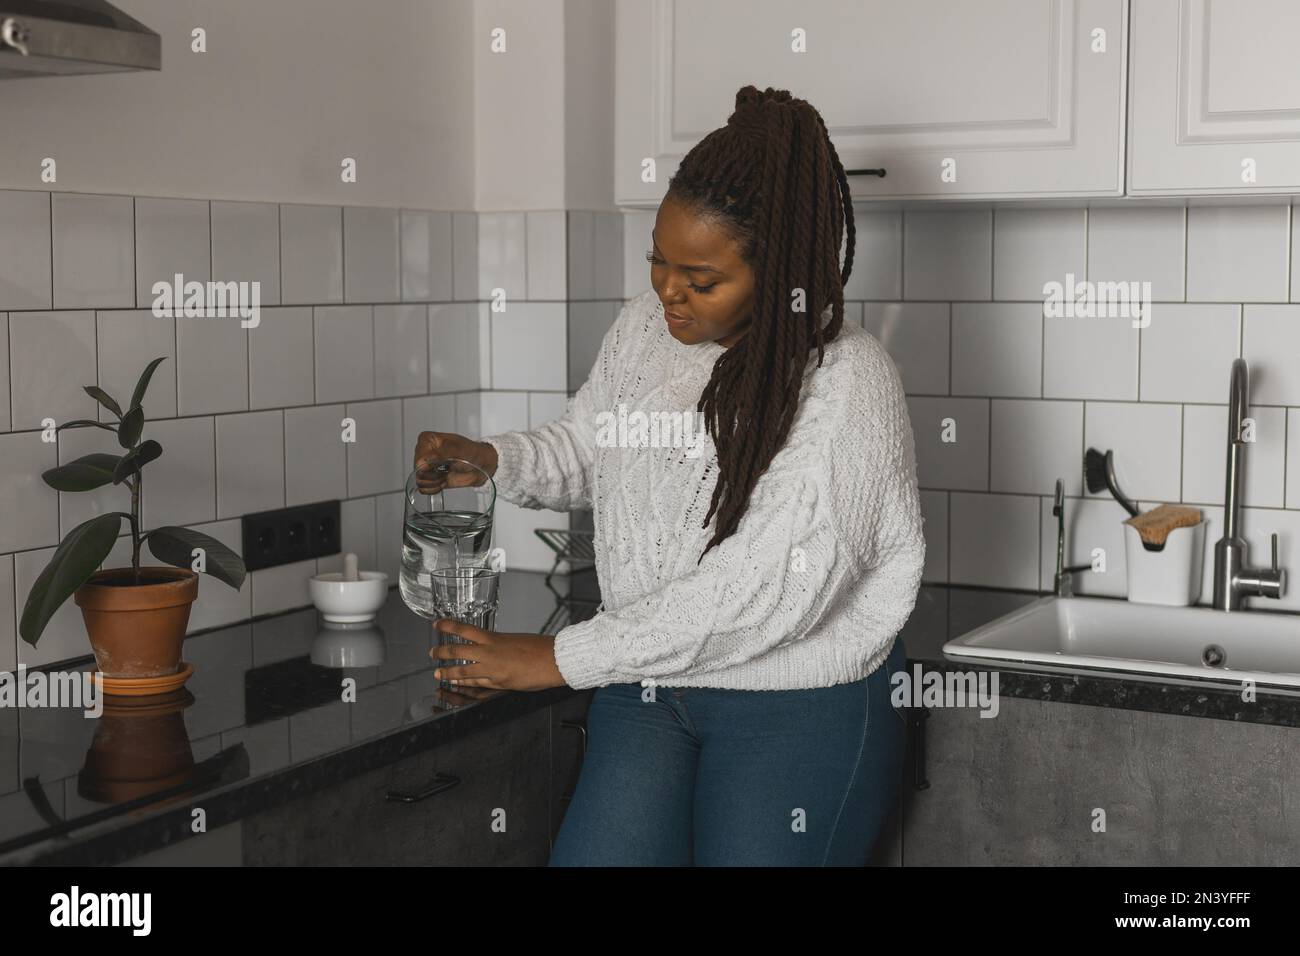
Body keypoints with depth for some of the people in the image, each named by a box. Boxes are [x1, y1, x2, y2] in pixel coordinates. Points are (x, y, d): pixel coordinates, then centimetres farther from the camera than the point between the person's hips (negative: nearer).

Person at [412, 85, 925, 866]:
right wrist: (491, 460, -4)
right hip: (648, 687, 5)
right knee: (593, 854, -6)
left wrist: (565, 658, -23)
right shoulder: (643, 328, 1)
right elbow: (587, 450, 19)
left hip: (800, 712, -5)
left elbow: (768, 591, -26)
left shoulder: (846, 382, -20)